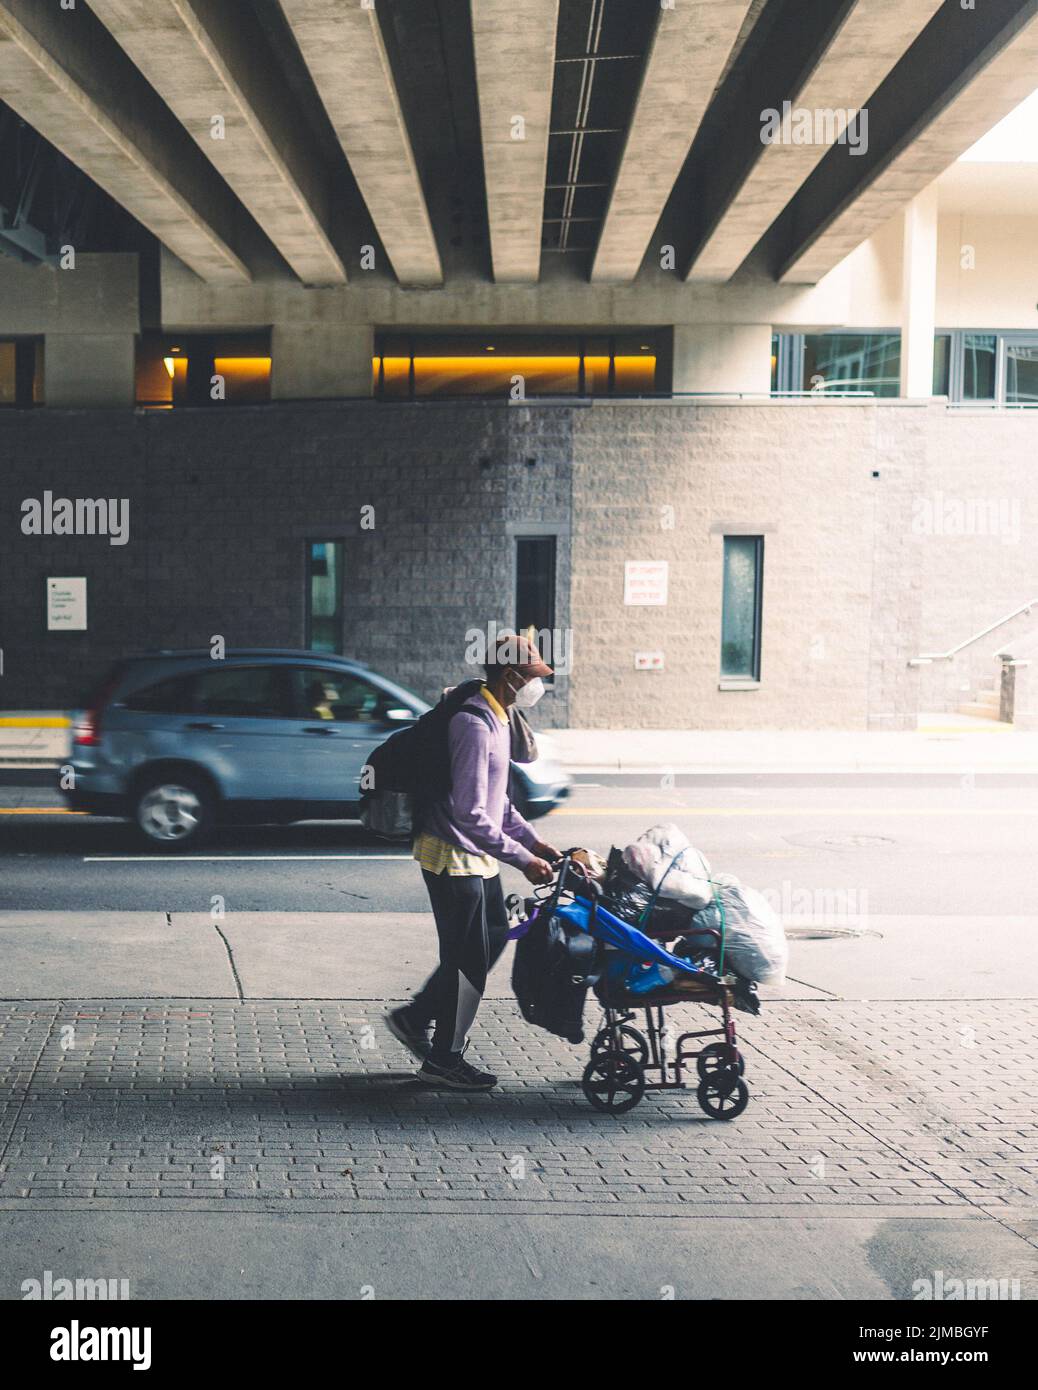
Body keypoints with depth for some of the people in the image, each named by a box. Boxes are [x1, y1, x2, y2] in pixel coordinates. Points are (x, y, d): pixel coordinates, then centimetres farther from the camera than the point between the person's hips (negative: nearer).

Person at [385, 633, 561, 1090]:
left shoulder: (496, 718, 9)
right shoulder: (474, 725, -24)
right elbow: (470, 813, -27)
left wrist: (532, 839, 14)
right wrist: (523, 859, -24)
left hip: (477, 855, 10)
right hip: (453, 856, -10)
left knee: (494, 936, 17)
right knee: (467, 957, 0)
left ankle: (414, 1018, 27)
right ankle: (443, 1060, 15)